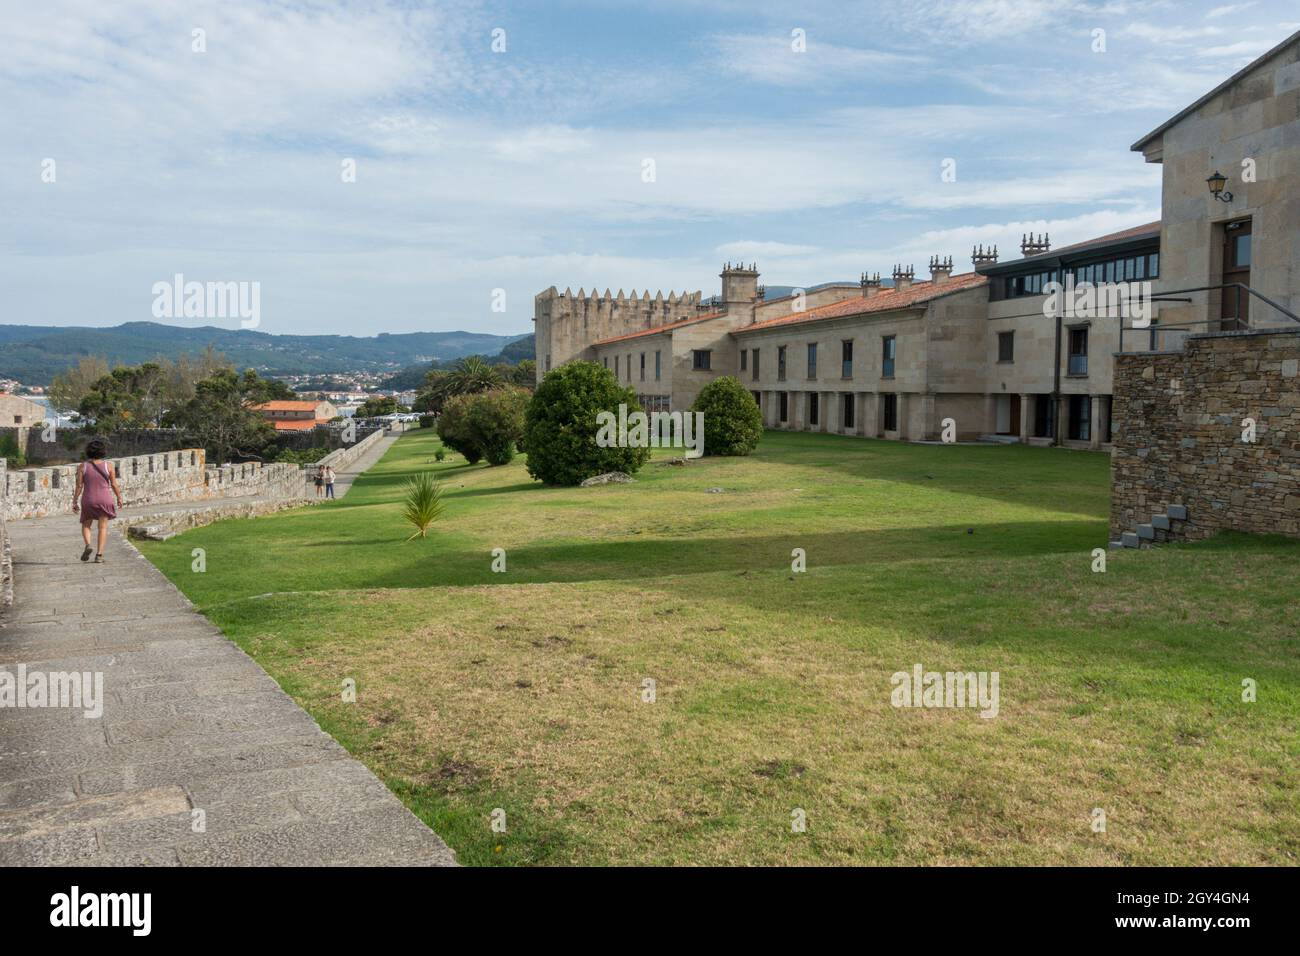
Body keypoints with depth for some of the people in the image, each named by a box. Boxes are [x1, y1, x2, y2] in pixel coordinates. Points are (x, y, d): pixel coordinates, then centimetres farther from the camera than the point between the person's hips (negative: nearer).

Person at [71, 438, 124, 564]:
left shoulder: (82, 466, -6)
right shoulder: (109, 465, -7)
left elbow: (79, 486, -6)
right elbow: (114, 484, -3)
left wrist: (75, 502, 1)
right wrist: (119, 498, 10)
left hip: (88, 501, 1)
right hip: (105, 500, -1)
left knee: (86, 526, 17)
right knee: (103, 528, 5)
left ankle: (88, 545, -8)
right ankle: (99, 555, -3)